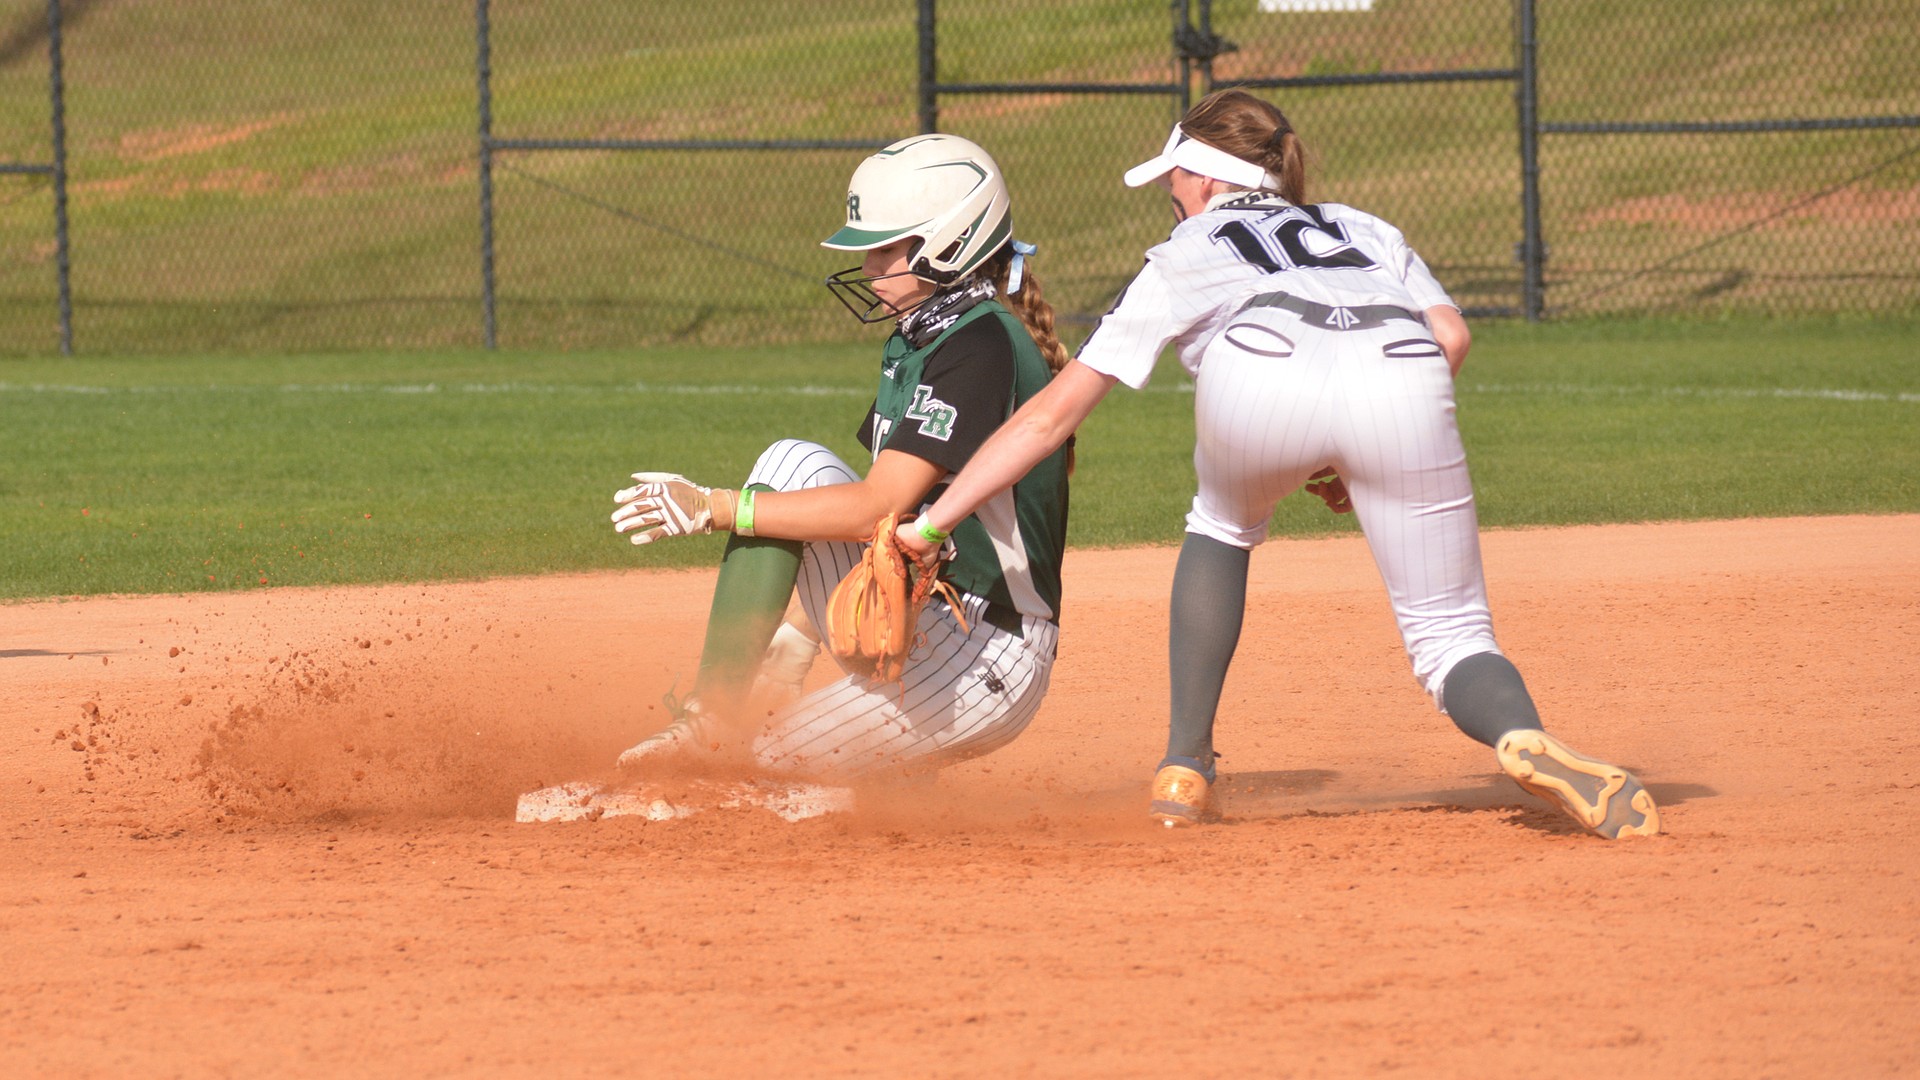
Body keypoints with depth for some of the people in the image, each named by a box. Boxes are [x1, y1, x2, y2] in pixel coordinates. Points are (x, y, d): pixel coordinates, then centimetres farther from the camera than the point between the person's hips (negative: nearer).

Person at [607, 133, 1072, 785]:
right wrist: (807, 629, 8)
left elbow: (879, 507, -24)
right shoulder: (916, 340, 12)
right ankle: (714, 713, -11)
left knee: (767, 759, -19)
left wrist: (710, 508, -21)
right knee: (792, 464, -7)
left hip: (990, 662, -10)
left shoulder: (982, 345, -19)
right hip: (909, 624, 10)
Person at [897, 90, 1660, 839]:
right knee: (1450, 637, 9)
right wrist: (1361, 463, 31)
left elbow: (1054, 412, 34)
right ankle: (1524, 738, -25)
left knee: (1222, 525, 34)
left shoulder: (1187, 254, 36)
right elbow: (1451, 336, 21)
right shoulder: (1367, 231, 41)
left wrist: (928, 523, 37)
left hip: (1261, 372, -1)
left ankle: (1184, 767, 25)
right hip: (1403, 376, 1)